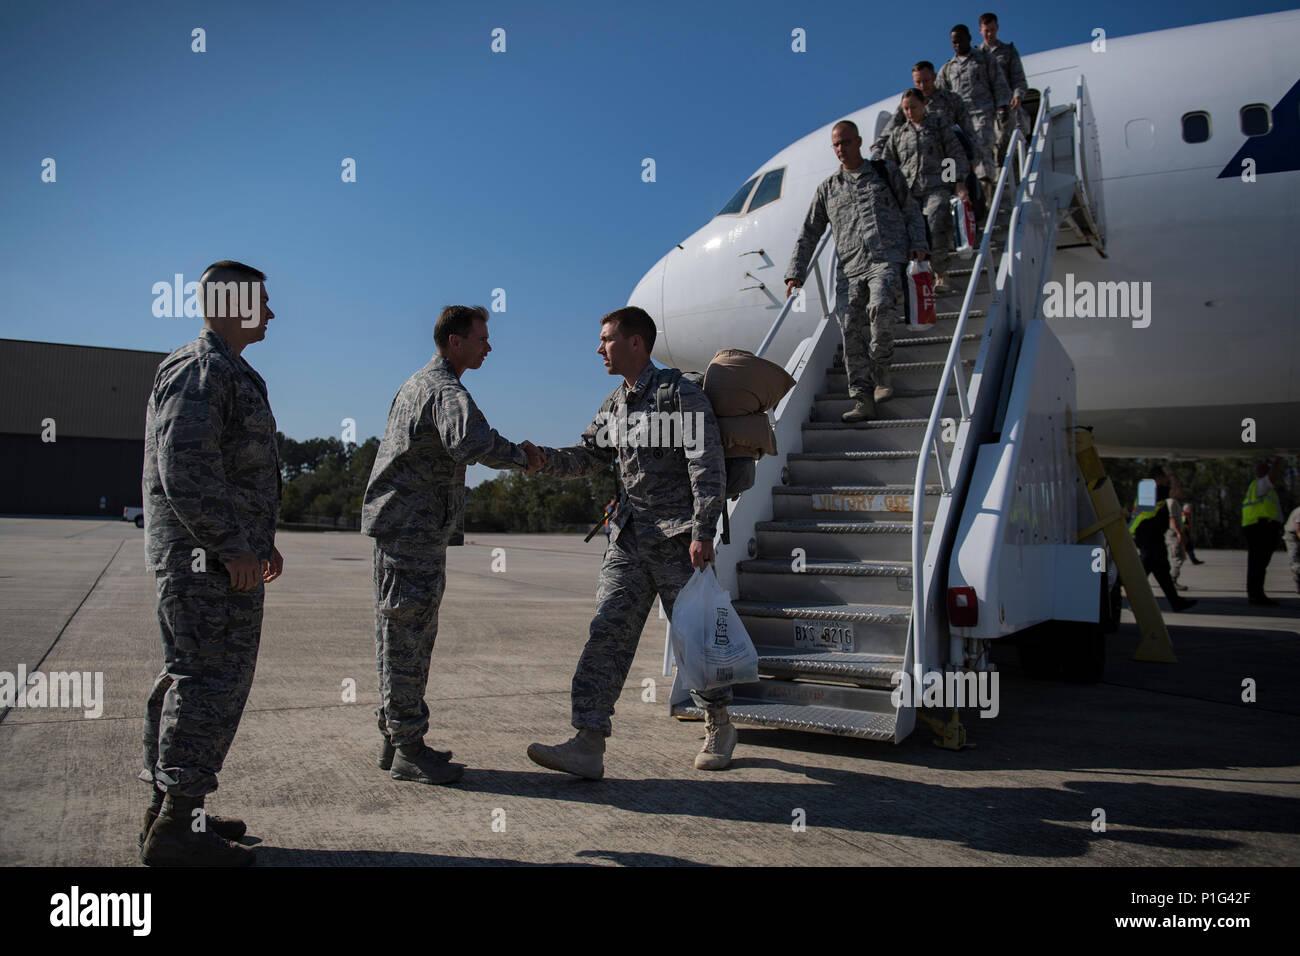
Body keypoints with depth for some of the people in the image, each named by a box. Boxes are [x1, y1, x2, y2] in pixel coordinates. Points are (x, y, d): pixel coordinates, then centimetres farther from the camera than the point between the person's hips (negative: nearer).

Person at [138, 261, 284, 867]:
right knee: (213, 679, -9)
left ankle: (168, 811, 23)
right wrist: (232, 546, -23)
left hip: (215, 554, 11)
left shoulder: (227, 372, 21)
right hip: (207, 557, -11)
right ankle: (175, 829, -4)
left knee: (188, 677, 14)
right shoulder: (202, 370, -13)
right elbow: (184, 468, -23)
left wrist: (260, 540, 24)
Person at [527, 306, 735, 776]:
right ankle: (588, 745, -8)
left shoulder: (681, 393, -9)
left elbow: (708, 467, -14)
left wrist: (703, 532, -21)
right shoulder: (615, 403, 14)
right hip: (629, 539, 6)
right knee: (608, 633, -5)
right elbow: (586, 456, 17)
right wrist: (545, 459, -3)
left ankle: (719, 727, 27)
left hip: (678, 538, -6)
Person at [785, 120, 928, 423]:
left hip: (889, 259, -3)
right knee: (851, 330, -9)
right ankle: (863, 400, -6)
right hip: (852, 268, 3)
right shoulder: (828, 188, 21)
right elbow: (809, 233, 21)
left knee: (880, 308, -29)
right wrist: (796, 273, 12)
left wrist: (919, 245, 0)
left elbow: (912, 211, 17)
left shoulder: (886, 172, 17)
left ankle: (881, 373, -8)